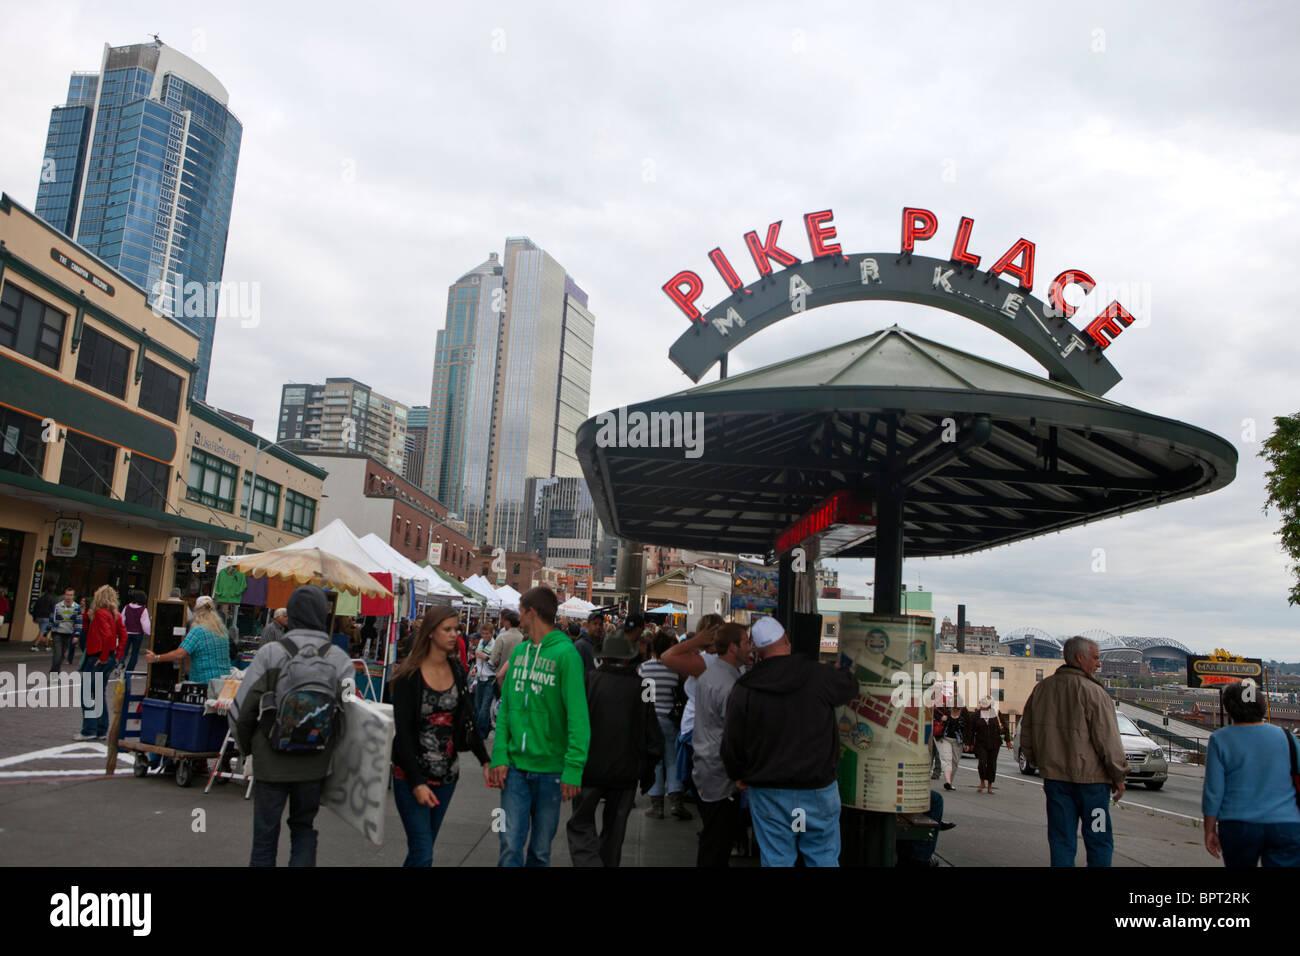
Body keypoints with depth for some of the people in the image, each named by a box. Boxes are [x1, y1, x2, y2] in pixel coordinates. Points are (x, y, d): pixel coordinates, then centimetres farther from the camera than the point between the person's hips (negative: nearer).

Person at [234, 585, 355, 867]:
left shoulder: (270, 653, -8)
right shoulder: (340, 659, -4)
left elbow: (242, 706, -6)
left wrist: (246, 745, 11)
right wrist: (328, 749, 10)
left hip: (270, 761, -1)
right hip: (315, 764, 2)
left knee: (265, 835, 13)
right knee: (304, 828, 20)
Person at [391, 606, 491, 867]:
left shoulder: (457, 671, 5)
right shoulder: (409, 675, -12)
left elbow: (467, 722, 11)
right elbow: (403, 732, -13)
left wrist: (485, 760, 2)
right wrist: (417, 783, -17)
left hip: (446, 775, 5)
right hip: (411, 775, -5)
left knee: (424, 847, 13)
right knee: (423, 853, -8)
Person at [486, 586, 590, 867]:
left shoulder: (566, 654, -12)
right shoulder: (519, 651, 7)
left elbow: (578, 717, -15)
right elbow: (505, 709, 8)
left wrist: (573, 769, -19)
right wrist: (499, 756, -2)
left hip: (550, 769, -4)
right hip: (515, 766, 4)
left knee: (541, 849, 11)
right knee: (510, 843, 0)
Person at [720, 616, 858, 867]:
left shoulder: (744, 690, -7)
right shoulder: (820, 676, -9)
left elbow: (731, 744, 0)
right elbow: (851, 686, 13)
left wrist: (739, 776, 17)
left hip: (769, 795, 0)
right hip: (819, 790, 0)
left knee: (776, 859, 10)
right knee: (824, 858, 13)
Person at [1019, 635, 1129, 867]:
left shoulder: (1041, 689, 7)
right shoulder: (1092, 692, -13)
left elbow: (1026, 734, 13)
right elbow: (1107, 739, -12)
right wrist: (1119, 775, 0)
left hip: (1054, 776, 5)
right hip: (1090, 778, -5)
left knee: (1061, 841, 10)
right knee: (1099, 841, 7)